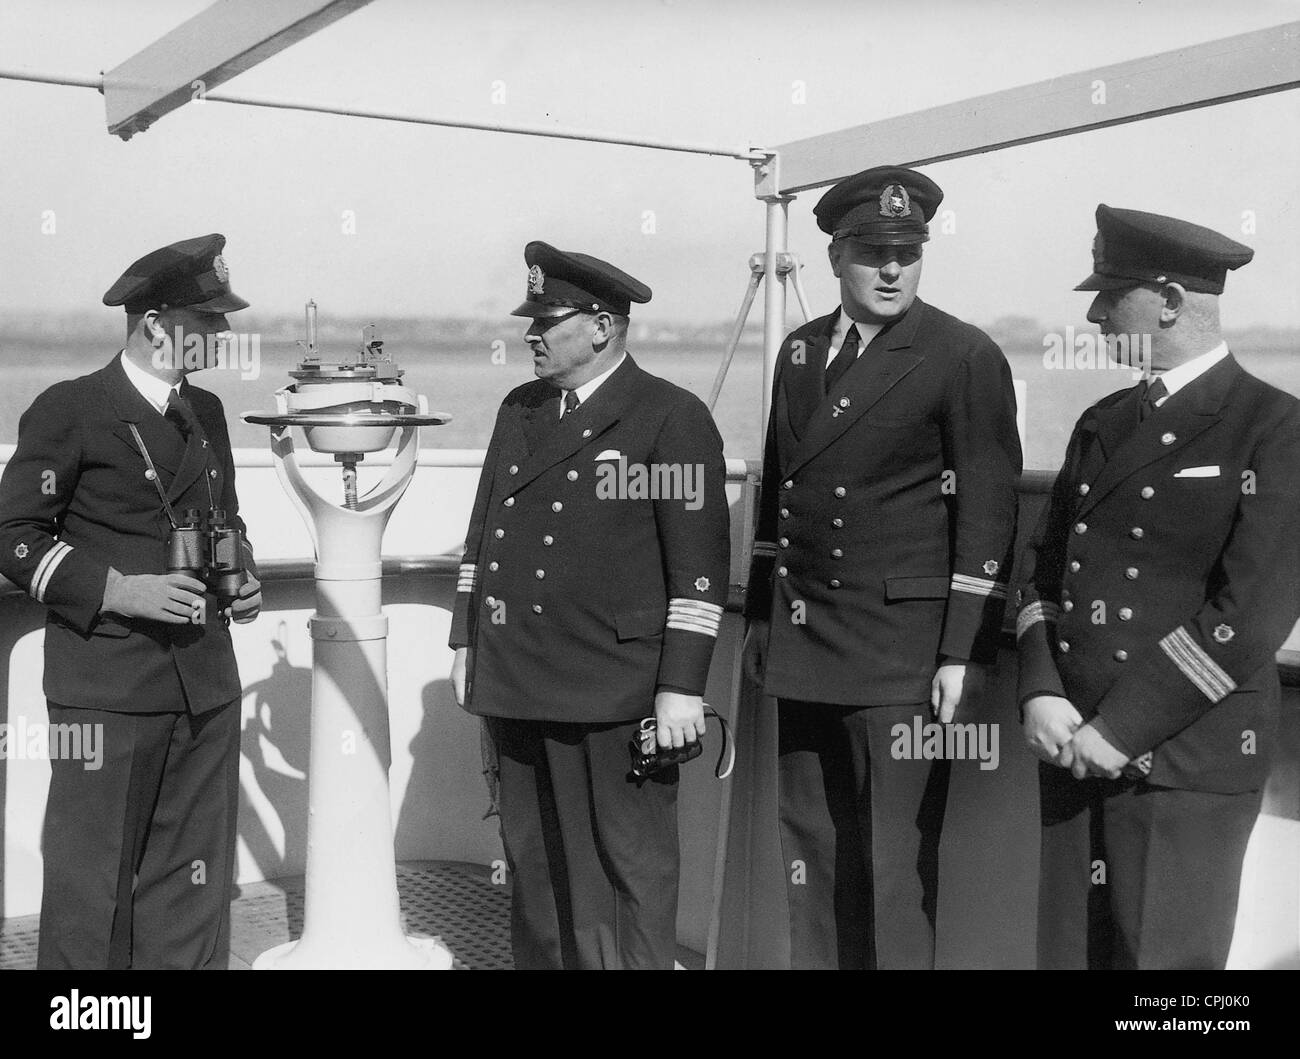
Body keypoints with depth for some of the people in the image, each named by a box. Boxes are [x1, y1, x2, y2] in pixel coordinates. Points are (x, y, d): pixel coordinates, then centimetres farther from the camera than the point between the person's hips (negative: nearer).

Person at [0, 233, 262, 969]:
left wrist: (243, 581, 6)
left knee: (194, 887, 12)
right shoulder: (69, 411, -6)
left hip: (207, 687, 6)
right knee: (93, 888, 3)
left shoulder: (206, 413, 14)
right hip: (107, 692, -6)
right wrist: (117, 590, -17)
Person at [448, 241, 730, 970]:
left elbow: (700, 563, -11)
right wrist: (467, 641, 15)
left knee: (630, 868, 5)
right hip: (516, 688, 6)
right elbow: (483, 532, 19)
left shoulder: (673, 419, -7)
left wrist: (682, 687, -14)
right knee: (534, 862, 16)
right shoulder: (519, 411, 14)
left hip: (616, 694, -6)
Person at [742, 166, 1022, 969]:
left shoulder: (966, 358, -6)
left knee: (896, 859, -2)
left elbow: (988, 514, -8)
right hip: (804, 641, 6)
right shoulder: (800, 351, 13)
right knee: (811, 845, 13)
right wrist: (762, 615, 15)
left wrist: (964, 655, -13)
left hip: (902, 651, -6)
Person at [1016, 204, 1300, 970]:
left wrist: (1120, 729, -15)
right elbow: (1046, 567, 12)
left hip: (1188, 764, -6)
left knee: (1163, 955, 3)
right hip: (1073, 750, 6)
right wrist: (1041, 693, -4)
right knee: (1071, 952, 12)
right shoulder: (1103, 423, 14)